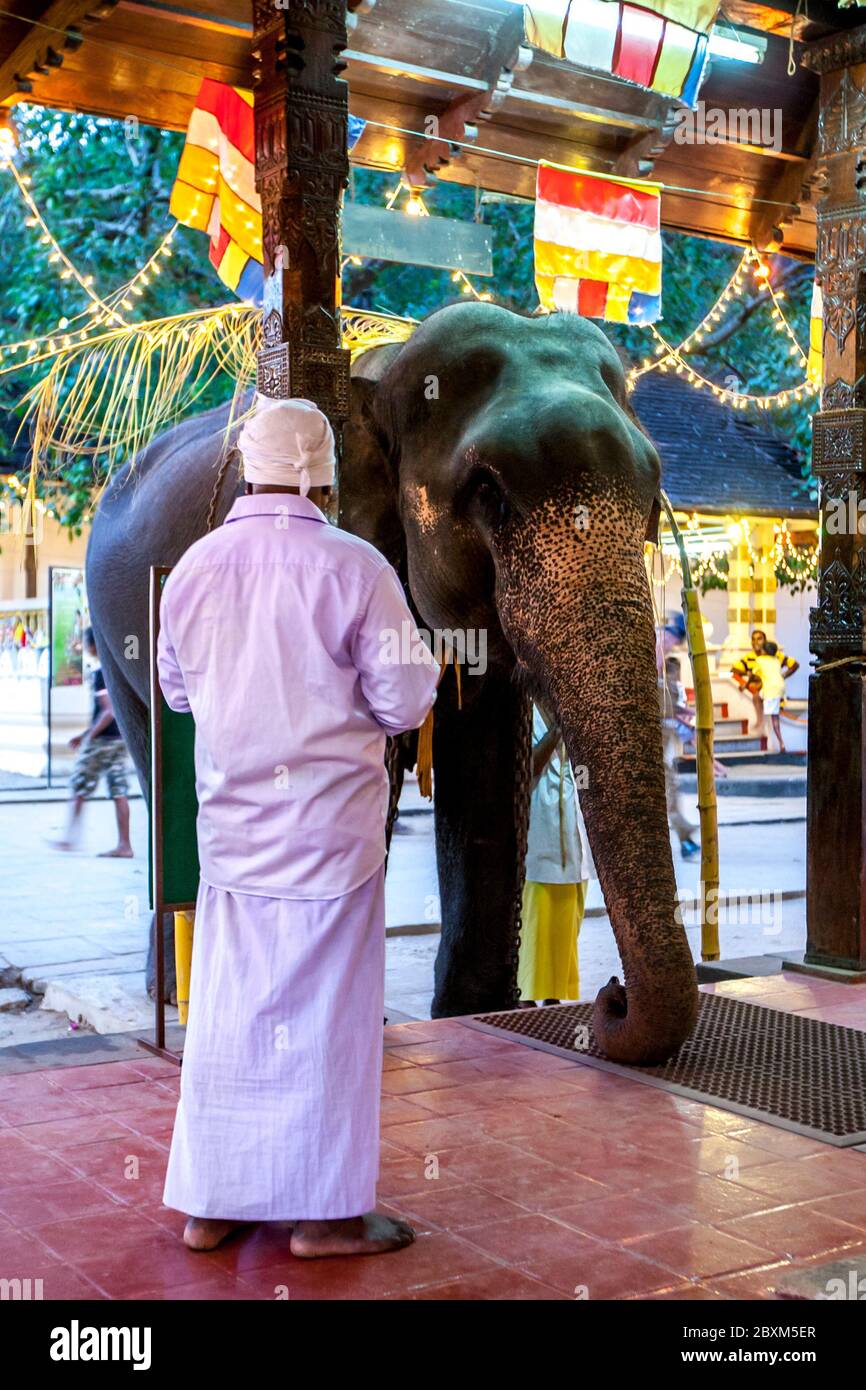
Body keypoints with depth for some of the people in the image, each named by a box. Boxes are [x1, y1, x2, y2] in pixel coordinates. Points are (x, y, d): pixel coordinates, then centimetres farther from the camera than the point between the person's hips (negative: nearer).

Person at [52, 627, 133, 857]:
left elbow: (109, 711, -21)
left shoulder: (100, 673, -14)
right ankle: (124, 845, 4)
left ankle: (70, 839, 12)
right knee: (119, 792, 6)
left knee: (78, 789, 5)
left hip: (102, 740, -8)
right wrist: (85, 734, 24)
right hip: (120, 738, 8)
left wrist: (89, 736, -13)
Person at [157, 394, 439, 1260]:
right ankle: (324, 1212, 17)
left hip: (229, 822, 4)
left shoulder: (195, 565, 0)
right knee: (326, 1009, 6)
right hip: (327, 823, -4)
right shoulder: (354, 567, -13)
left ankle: (208, 1205, 23)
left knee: (226, 1008, 13)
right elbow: (404, 705, -10)